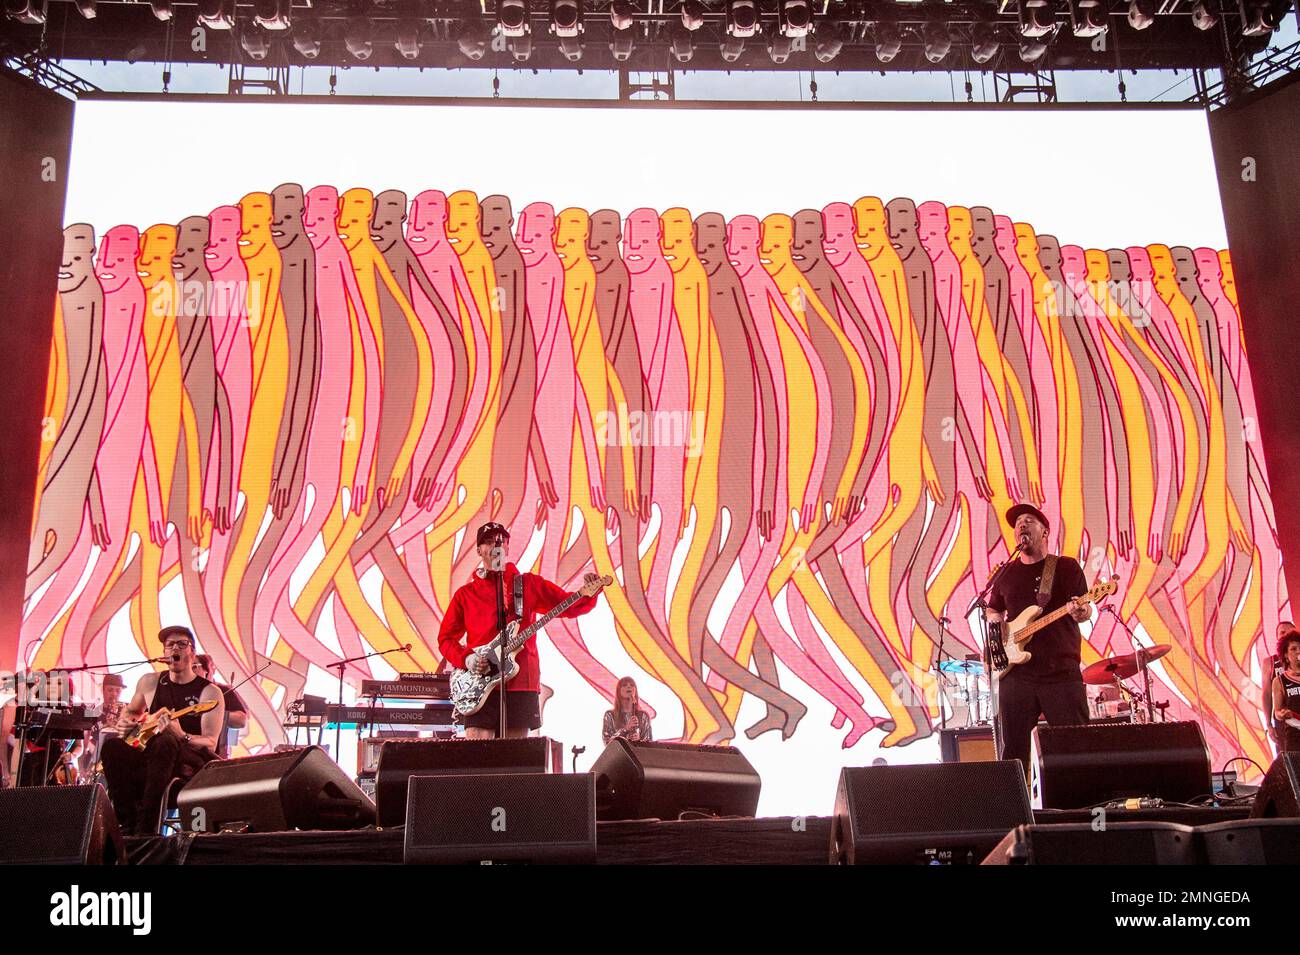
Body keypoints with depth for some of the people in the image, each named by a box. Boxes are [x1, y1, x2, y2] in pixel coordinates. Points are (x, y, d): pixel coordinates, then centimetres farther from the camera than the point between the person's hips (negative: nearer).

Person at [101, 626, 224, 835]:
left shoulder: (209, 692, -4)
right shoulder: (150, 682, 11)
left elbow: (211, 744, -12)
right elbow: (131, 710, 32)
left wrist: (181, 736, -31)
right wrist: (126, 721, 8)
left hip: (193, 765, -5)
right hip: (152, 763, 5)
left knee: (166, 740, -37)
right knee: (112, 746, -23)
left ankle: (145, 824, -37)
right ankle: (128, 824, -23)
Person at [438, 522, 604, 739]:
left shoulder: (529, 584, 12)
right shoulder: (465, 594, 12)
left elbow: (569, 605, 10)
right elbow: (446, 637, 13)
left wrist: (588, 595, -11)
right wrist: (466, 659, -5)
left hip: (522, 683, 1)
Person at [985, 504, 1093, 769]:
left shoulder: (1067, 567, 7)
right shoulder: (1006, 573, 16)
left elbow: (1086, 611, 0)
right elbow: (992, 610, 27)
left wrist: (1080, 612, -23)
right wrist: (994, 619, 4)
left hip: (1061, 671, -3)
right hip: (1015, 672, 3)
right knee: (1012, 751, 4)